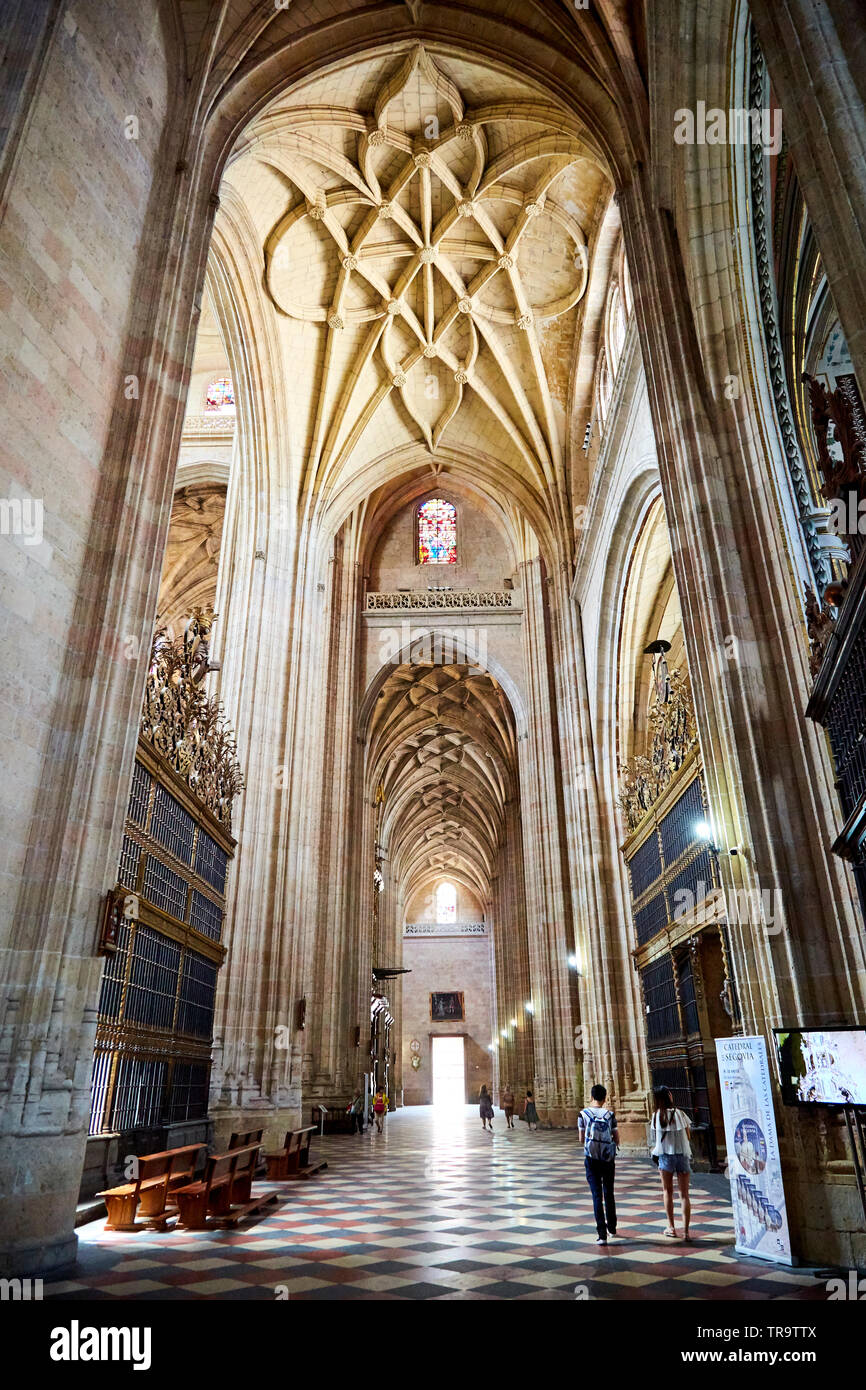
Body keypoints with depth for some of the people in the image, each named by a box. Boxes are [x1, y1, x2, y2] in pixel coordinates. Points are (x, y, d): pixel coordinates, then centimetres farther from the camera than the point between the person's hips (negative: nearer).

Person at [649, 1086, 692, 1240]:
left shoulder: (656, 1115, -4)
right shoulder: (680, 1113, -3)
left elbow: (654, 1139, -2)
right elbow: (687, 1136, 4)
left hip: (665, 1155, 0)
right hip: (683, 1155, 1)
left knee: (667, 1192, 13)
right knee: (684, 1195, 7)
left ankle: (671, 1228, 12)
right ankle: (685, 1231, 3)